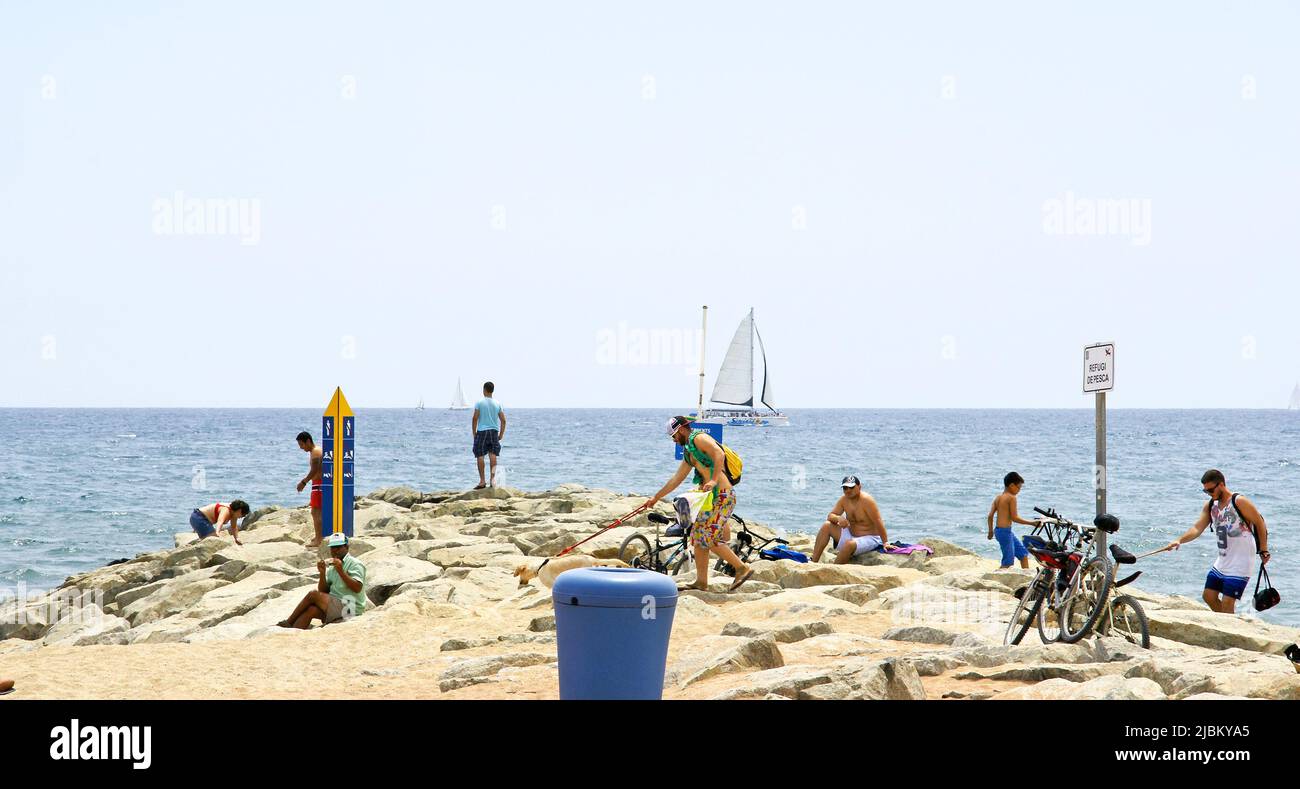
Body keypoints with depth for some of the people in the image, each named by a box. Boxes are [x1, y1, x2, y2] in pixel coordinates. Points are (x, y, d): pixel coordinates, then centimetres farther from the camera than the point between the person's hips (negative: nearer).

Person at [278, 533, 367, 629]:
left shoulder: (355, 564, -3)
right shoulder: (331, 568, 20)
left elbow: (357, 588, -16)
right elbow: (323, 591, 13)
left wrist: (341, 572, -21)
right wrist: (322, 573, -3)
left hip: (349, 608, -7)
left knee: (313, 595, -17)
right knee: (311, 610, -21)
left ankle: (288, 622, -9)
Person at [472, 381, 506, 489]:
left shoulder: (479, 403, -5)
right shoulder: (497, 403, 6)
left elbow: (475, 419, -7)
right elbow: (503, 420, 5)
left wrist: (474, 433, 2)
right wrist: (501, 434, 14)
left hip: (482, 431, -3)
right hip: (494, 431, 3)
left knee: (480, 455, 1)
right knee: (493, 455, 6)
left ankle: (482, 481, -1)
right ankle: (493, 476, -7)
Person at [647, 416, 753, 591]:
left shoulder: (699, 438, -6)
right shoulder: (689, 452, 23)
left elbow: (719, 454, -24)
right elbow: (676, 479, 31)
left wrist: (714, 480, -33)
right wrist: (656, 497, 34)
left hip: (722, 495, -10)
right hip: (711, 497, 10)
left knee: (710, 539, -15)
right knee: (698, 537, 9)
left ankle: (742, 568, -8)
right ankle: (701, 581, 12)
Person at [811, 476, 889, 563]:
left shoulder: (866, 500, -21)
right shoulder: (844, 499, 0)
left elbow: (878, 522, -23)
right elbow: (830, 516, 4)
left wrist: (885, 543, -27)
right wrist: (838, 518, -21)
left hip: (870, 539, -8)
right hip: (851, 535, 8)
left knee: (850, 544, -37)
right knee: (826, 526, -5)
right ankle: (813, 562, -11)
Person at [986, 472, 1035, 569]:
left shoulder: (998, 497, 10)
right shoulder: (1011, 497, -13)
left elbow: (990, 515, 8)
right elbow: (1014, 517, -16)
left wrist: (991, 531, 17)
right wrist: (1031, 523, -10)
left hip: (999, 531, 9)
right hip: (1005, 531, -9)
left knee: (1023, 553, 20)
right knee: (1008, 563, -5)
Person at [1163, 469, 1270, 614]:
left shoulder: (1239, 502, -15)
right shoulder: (1210, 506, 5)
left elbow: (1260, 524, -7)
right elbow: (1197, 528, -5)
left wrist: (1264, 551, -4)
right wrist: (1179, 540, -22)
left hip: (1240, 564, -8)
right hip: (1222, 562, 8)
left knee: (1227, 603, -11)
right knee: (1208, 596, 11)